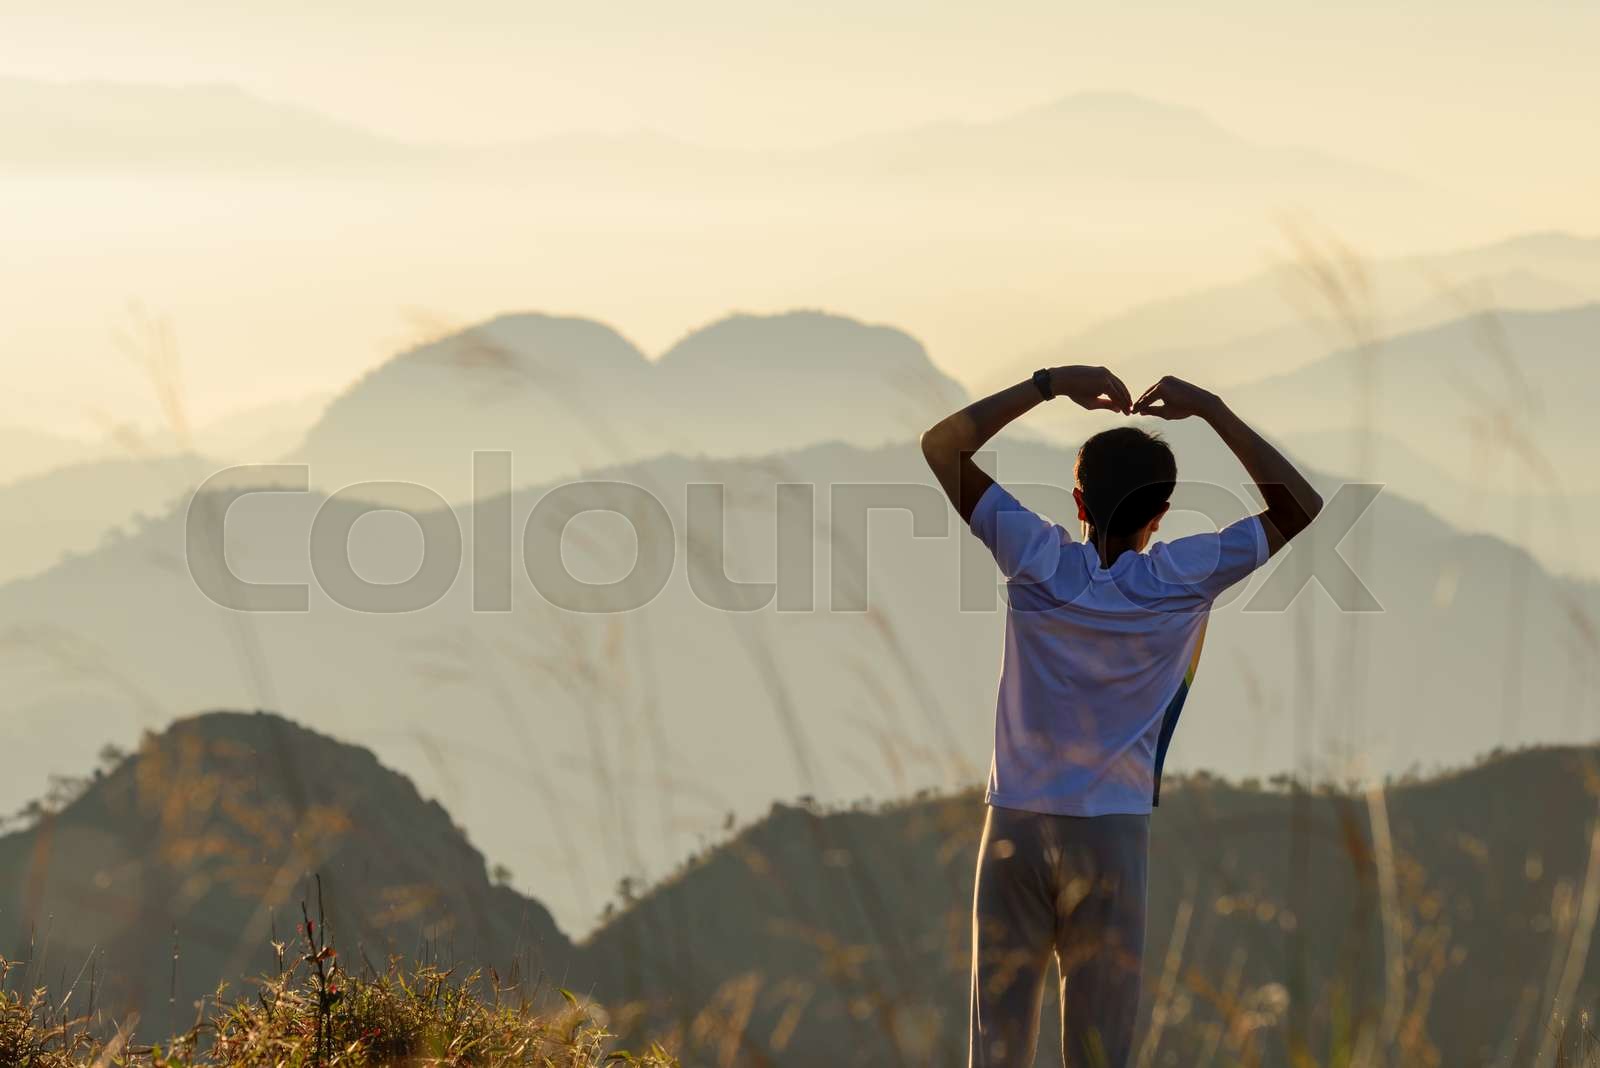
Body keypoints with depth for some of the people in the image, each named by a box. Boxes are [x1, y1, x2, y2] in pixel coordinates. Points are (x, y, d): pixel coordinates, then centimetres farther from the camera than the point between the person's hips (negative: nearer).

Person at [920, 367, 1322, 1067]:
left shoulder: (1035, 558, -4)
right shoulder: (1182, 579, -6)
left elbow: (940, 445, 4)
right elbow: (1299, 508, 5)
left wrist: (1050, 385, 4)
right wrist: (1211, 411, 4)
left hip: (1015, 826, 1)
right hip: (1112, 835, -1)